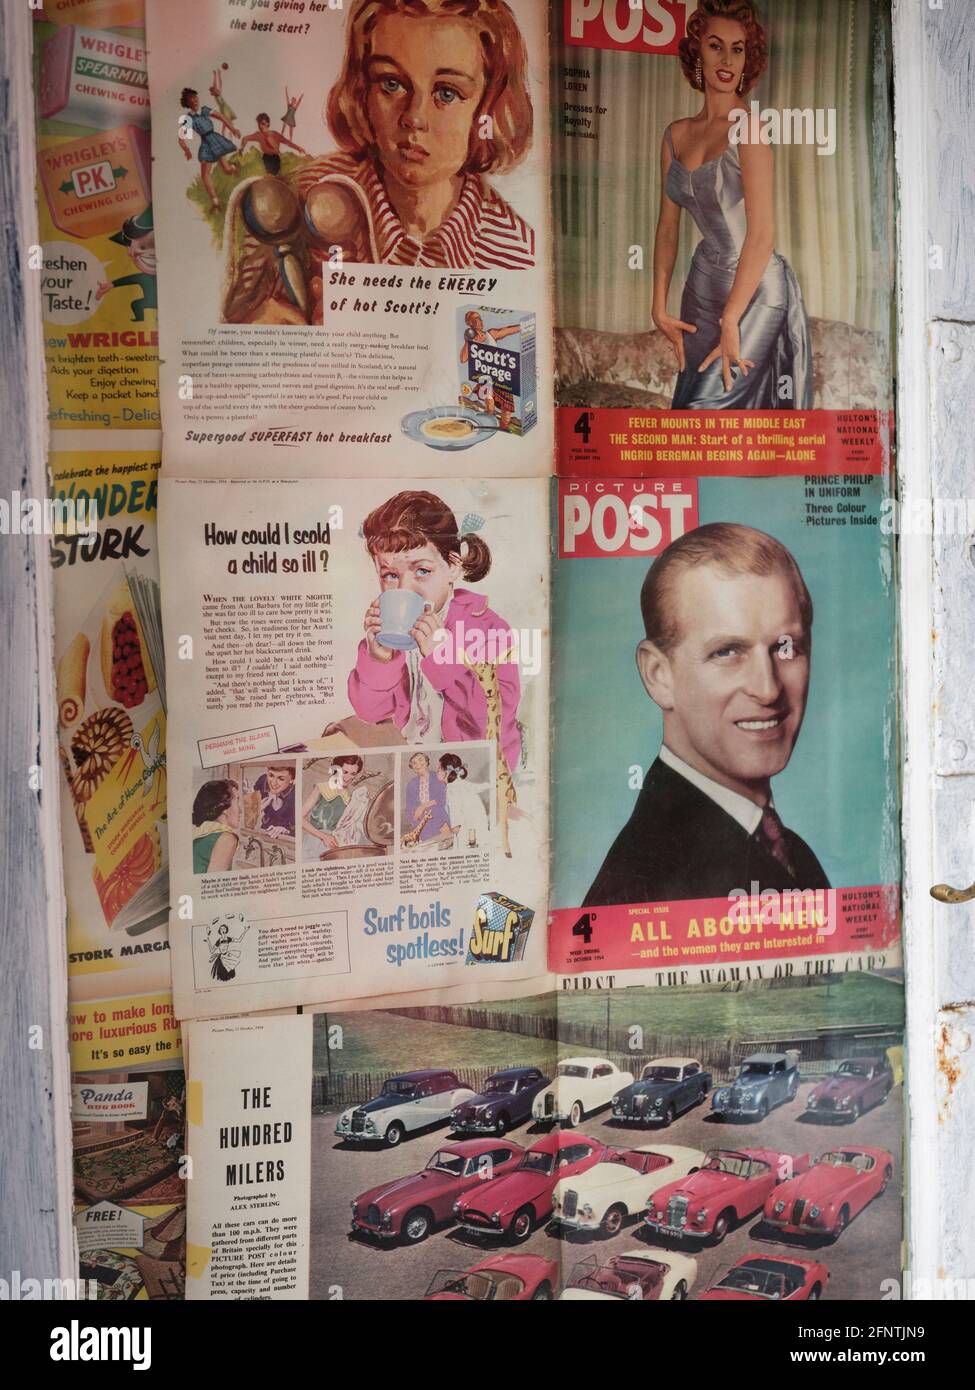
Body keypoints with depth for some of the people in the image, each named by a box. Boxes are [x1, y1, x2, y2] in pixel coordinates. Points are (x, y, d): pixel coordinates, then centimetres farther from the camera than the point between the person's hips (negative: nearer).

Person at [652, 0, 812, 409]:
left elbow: (762, 234, -18)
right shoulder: (676, 135, 7)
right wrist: (660, 309, 5)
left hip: (755, 290, -6)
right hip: (704, 282, 7)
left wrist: (730, 321, -20)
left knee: (708, 408, -11)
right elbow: (667, 227, 11)